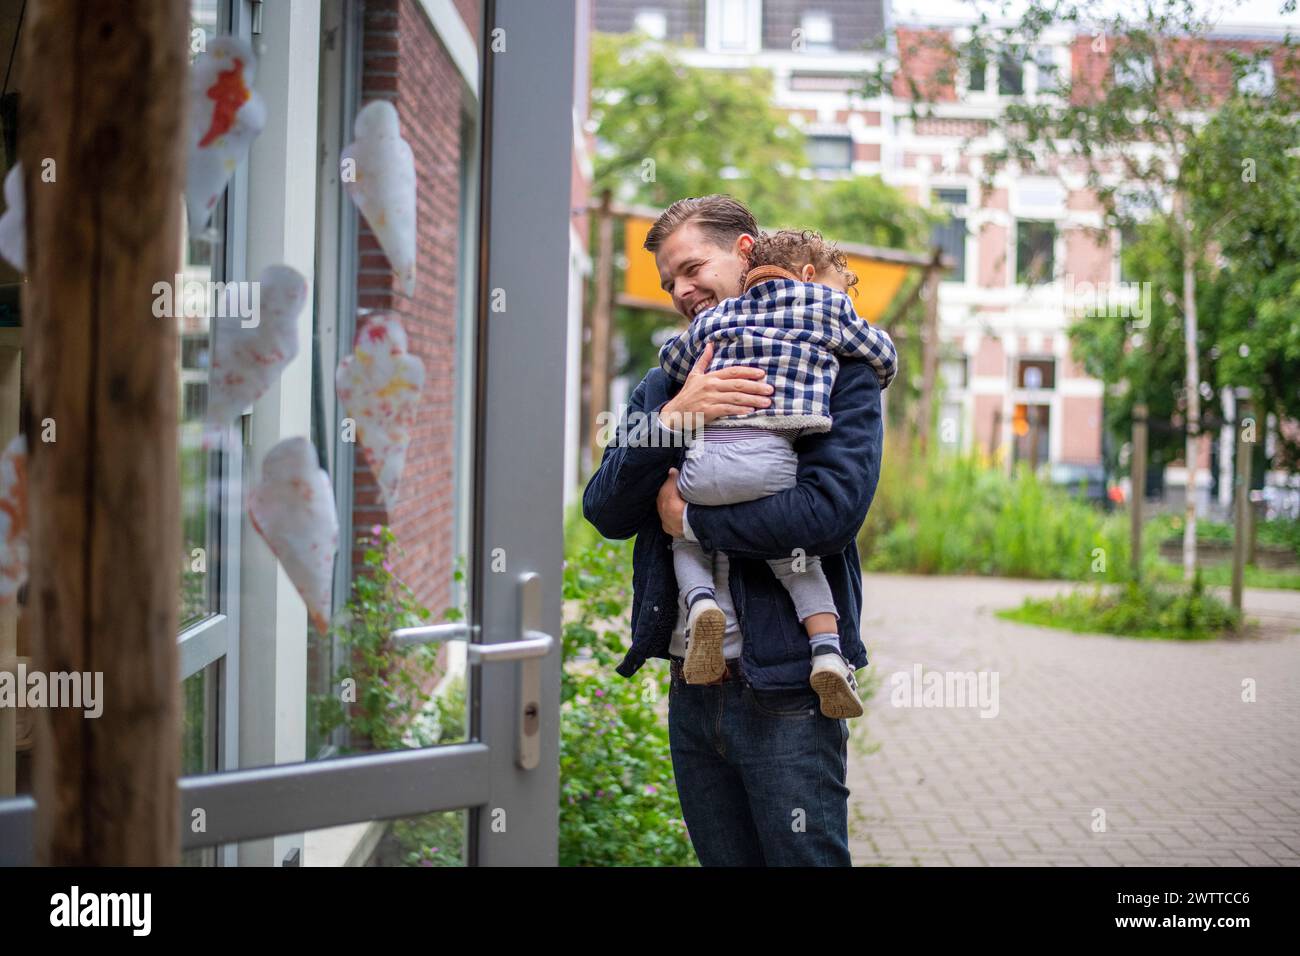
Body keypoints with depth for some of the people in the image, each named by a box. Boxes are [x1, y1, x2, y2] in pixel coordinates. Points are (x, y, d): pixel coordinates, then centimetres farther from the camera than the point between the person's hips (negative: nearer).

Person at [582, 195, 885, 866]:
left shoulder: (836, 368, -3)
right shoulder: (662, 386, 14)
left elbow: (832, 509, -18)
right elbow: (605, 511, 2)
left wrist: (691, 520, -9)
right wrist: (673, 419, -13)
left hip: (785, 691, -5)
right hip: (691, 692, 5)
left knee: (804, 856, 0)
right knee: (722, 858, 13)